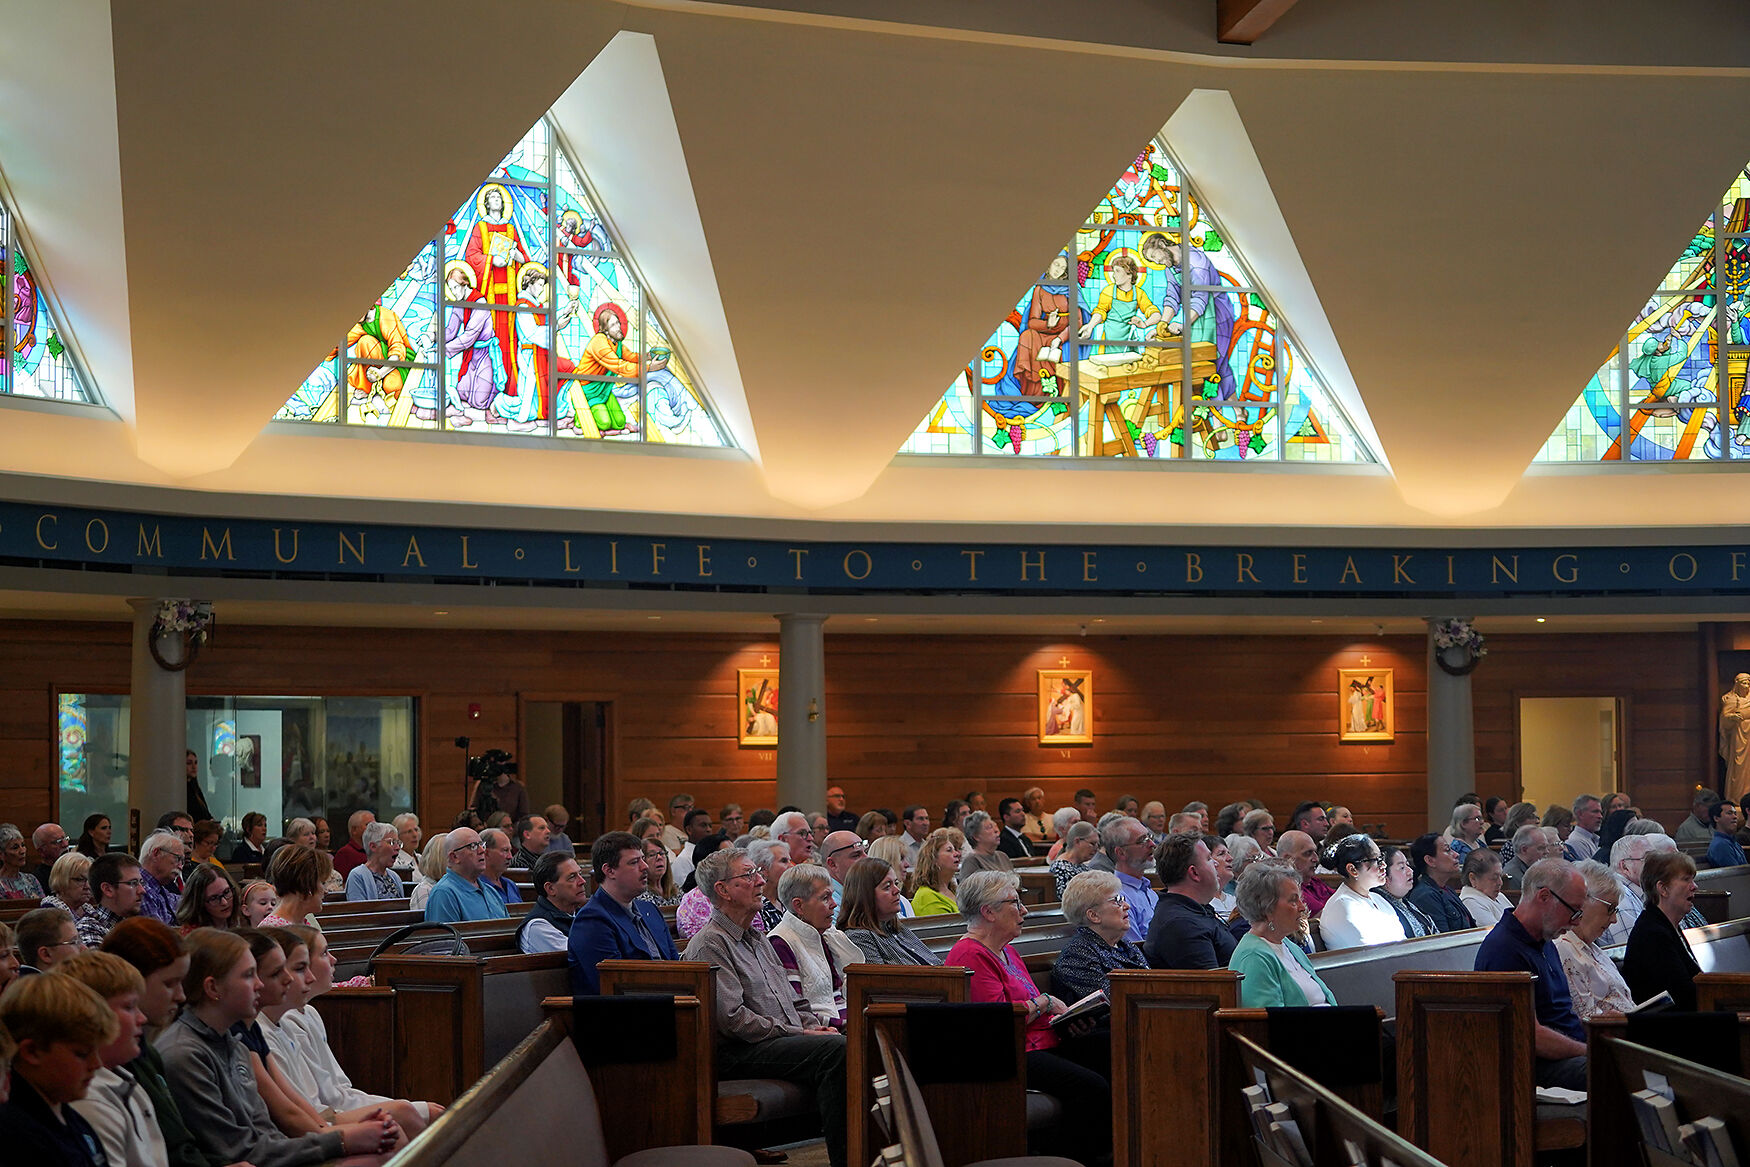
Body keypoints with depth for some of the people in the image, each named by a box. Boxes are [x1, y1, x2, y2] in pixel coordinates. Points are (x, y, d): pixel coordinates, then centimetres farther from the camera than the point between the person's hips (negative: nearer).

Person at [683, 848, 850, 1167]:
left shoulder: (758, 939, 24)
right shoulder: (710, 944, -6)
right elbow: (733, 1018, -16)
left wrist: (814, 1024, 4)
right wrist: (800, 1033, -14)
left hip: (786, 1039, 9)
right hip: (738, 1054, -9)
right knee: (837, 1050, -29)